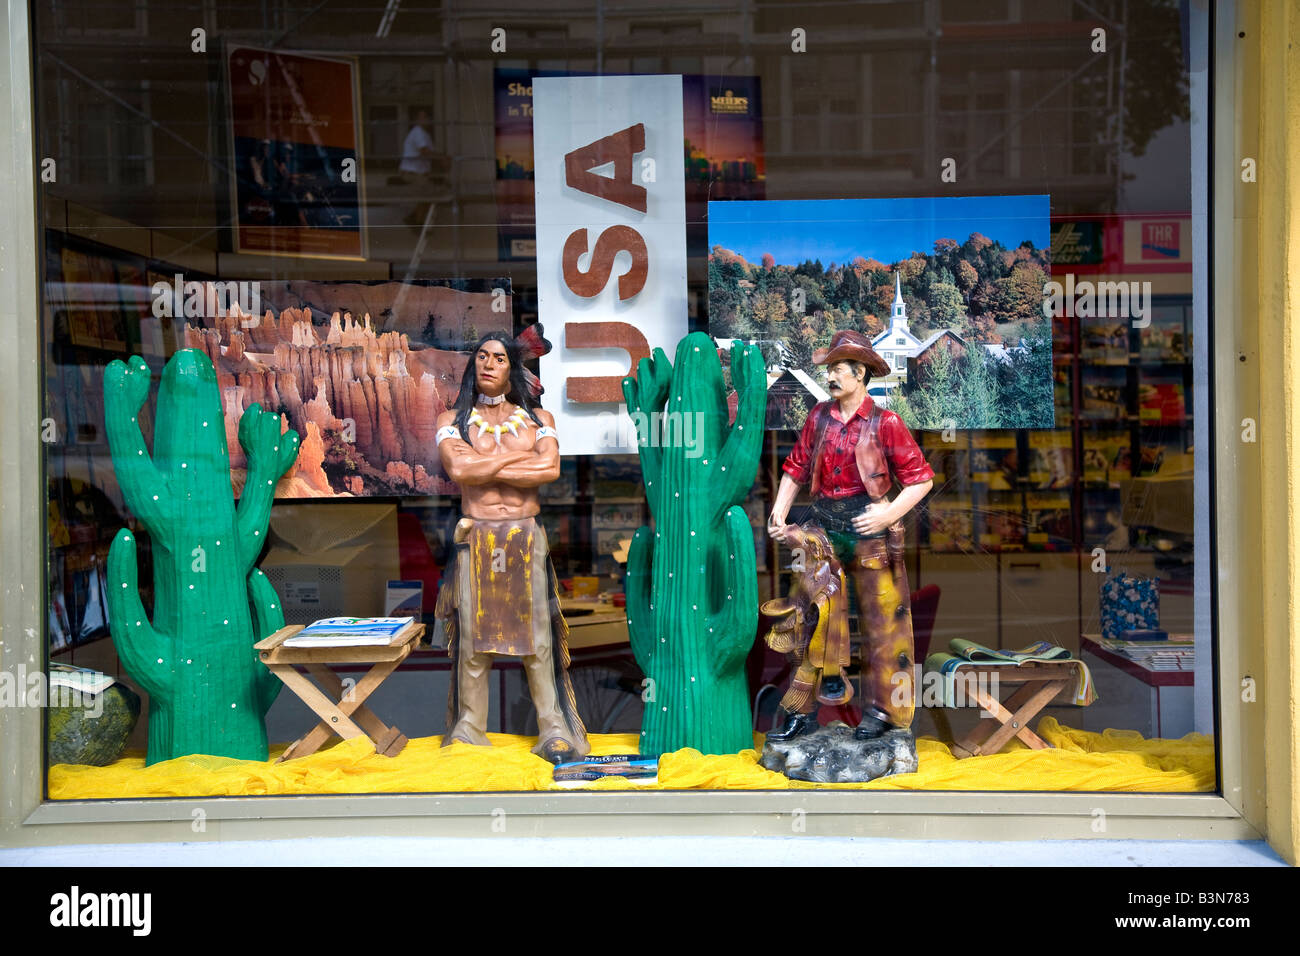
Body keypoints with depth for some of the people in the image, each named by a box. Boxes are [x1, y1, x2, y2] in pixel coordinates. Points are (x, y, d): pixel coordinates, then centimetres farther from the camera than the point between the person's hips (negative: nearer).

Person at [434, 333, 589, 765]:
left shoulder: (538, 418, 12)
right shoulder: (453, 420, 11)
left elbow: (550, 469, -7)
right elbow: (457, 469, -10)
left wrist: (481, 467, -6)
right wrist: (519, 457, -4)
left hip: (527, 539, 0)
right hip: (476, 538, 0)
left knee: (538, 634, -1)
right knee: (473, 634, -1)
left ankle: (555, 731, 3)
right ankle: (469, 731, 9)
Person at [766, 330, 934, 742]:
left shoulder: (885, 423, -7)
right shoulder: (819, 417, 5)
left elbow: (921, 478, -5)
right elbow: (796, 469, 10)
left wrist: (887, 514, -15)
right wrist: (779, 513, -1)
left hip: (870, 535, -4)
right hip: (823, 530, 4)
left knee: (879, 623, 4)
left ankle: (881, 709, 18)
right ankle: (805, 711, 18)